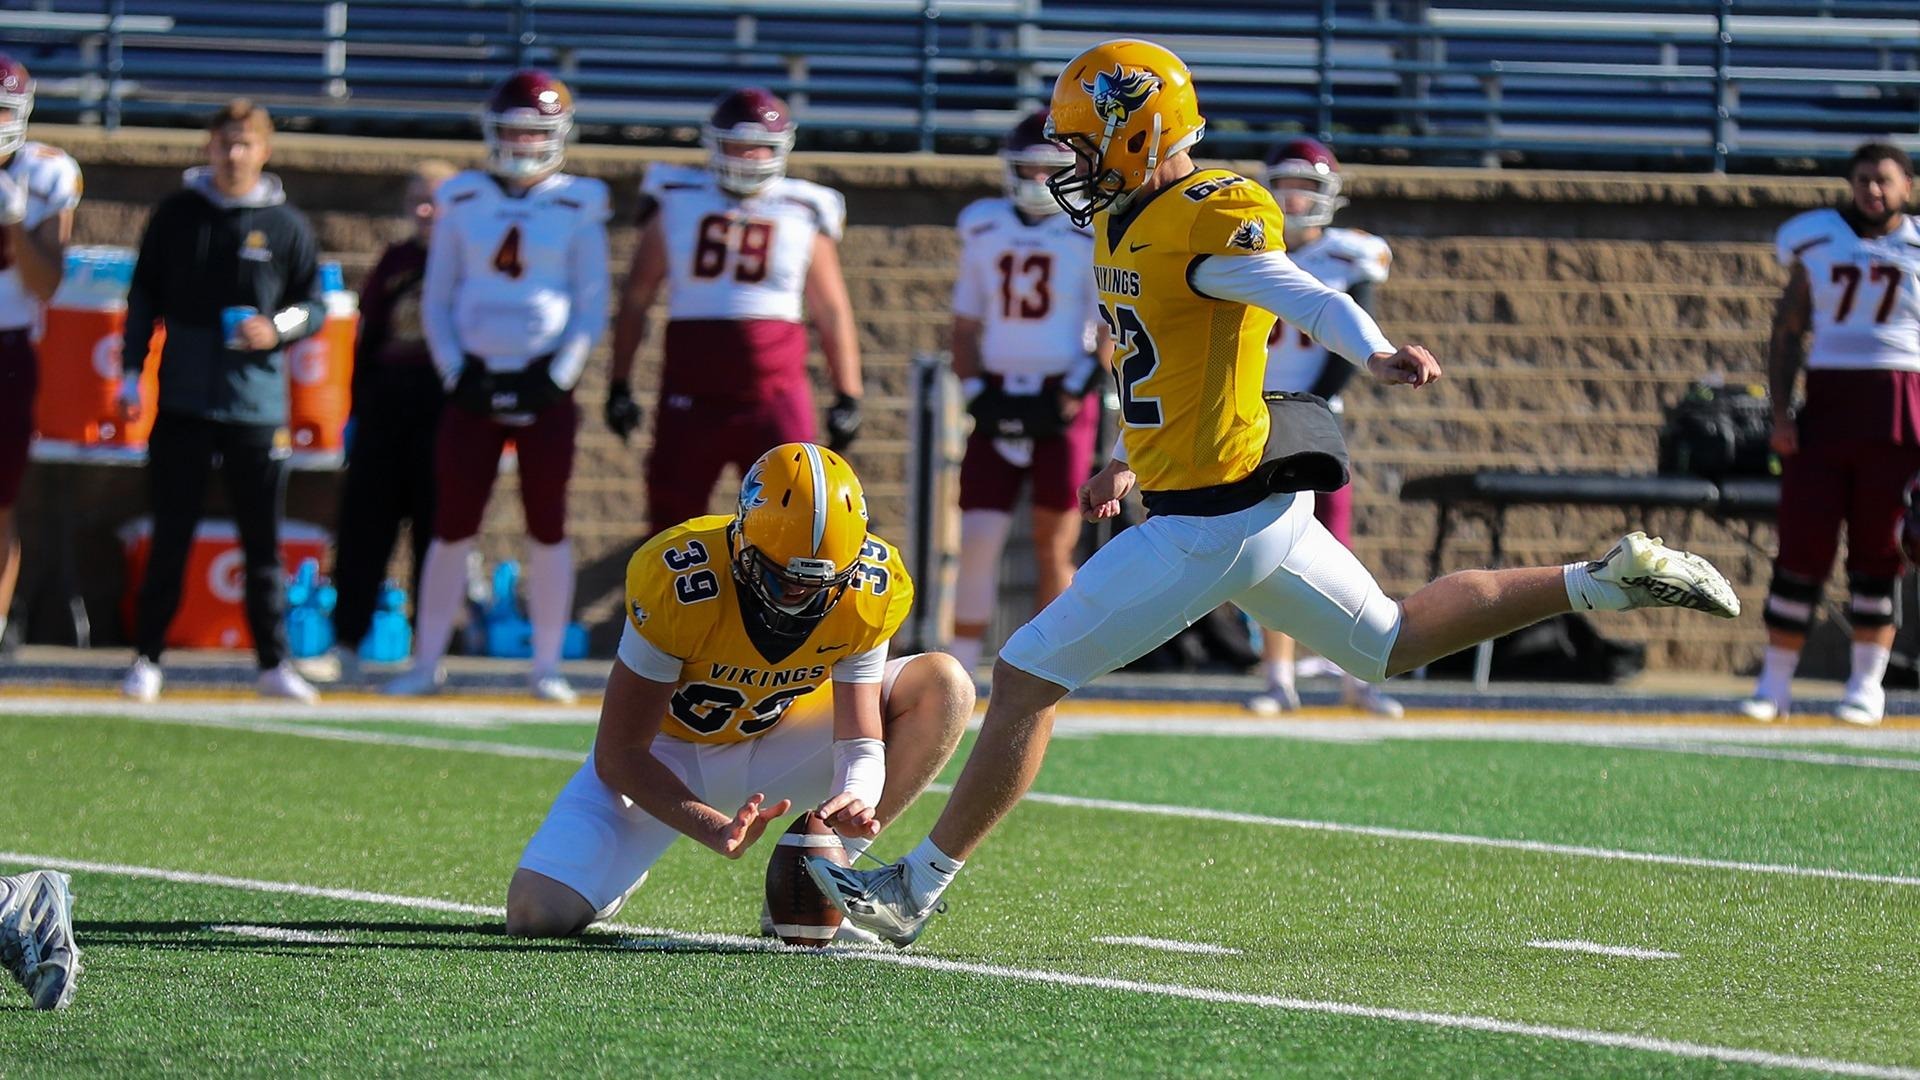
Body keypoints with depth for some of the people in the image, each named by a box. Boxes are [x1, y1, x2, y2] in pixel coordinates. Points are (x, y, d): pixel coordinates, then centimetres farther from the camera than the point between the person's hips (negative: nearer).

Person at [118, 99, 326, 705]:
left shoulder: (286, 227, 4)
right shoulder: (176, 216, 6)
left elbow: (316, 307, 9)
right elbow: (144, 300, 10)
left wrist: (278, 328, -11)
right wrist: (131, 375, 4)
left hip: (257, 404, 0)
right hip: (183, 401, 0)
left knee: (263, 541, 4)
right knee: (170, 539, 2)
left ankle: (274, 663, 11)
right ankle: (146, 659, 7)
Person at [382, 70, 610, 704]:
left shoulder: (576, 208, 2)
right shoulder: (463, 202, 6)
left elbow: (591, 308, 3)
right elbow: (436, 301, 10)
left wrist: (558, 378, -9)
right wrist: (454, 373, -3)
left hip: (543, 386, -1)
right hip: (475, 382, 1)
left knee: (547, 528, 3)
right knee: (452, 526, 1)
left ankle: (547, 668, 9)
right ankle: (427, 664, 6)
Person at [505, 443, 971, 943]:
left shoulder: (868, 588, -22)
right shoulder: (680, 584, -32)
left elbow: (861, 739, -18)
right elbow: (618, 754, -25)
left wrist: (856, 799, -43)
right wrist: (717, 830, -38)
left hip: (779, 743, 3)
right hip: (667, 755, -3)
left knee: (944, 686, -19)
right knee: (537, 915, -23)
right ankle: (625, 862, 14)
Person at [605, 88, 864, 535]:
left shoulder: (803, 217, 5)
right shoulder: (678, 205, 5)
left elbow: (832, 313, 11)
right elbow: (635, 300, 11)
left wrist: (847, 396, 6)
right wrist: (619, 385, 7)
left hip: (774, 396, -1)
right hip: (691, 398, 1)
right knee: (673, 522, 5)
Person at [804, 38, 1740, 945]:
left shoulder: (1207, 223, -18)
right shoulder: (1123, 222, 11)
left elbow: (1308, 299, -32)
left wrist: (1379, 356, -50)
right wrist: (1130, 458, 28)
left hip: (1208, 525, -10)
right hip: (1259, 504, 10)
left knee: (1024, 681, -6)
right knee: (1391, 643, 24)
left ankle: (915, 890, -1)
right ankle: (1606, 582, 23)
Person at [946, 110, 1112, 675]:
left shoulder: (1091, 236, -2)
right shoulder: (984, 231, 9)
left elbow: (1110, 336, -1)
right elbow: (966, 325, 14)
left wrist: (1073, 393, -13)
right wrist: (975, 391, 1)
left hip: (1061, 401, -3)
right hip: (1000, 394, 3)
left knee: (1053, 546, 3)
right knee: (978, 538, -7)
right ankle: (959, 666, -2)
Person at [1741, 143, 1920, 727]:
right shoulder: (1817, 243, 7)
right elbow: (1787, 332, 8)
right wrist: (1780, 411, -3)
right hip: (1825, 406, 1)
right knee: (1802, 544, -2)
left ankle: (1866, 685, 9)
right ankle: (1775, 683, 4)